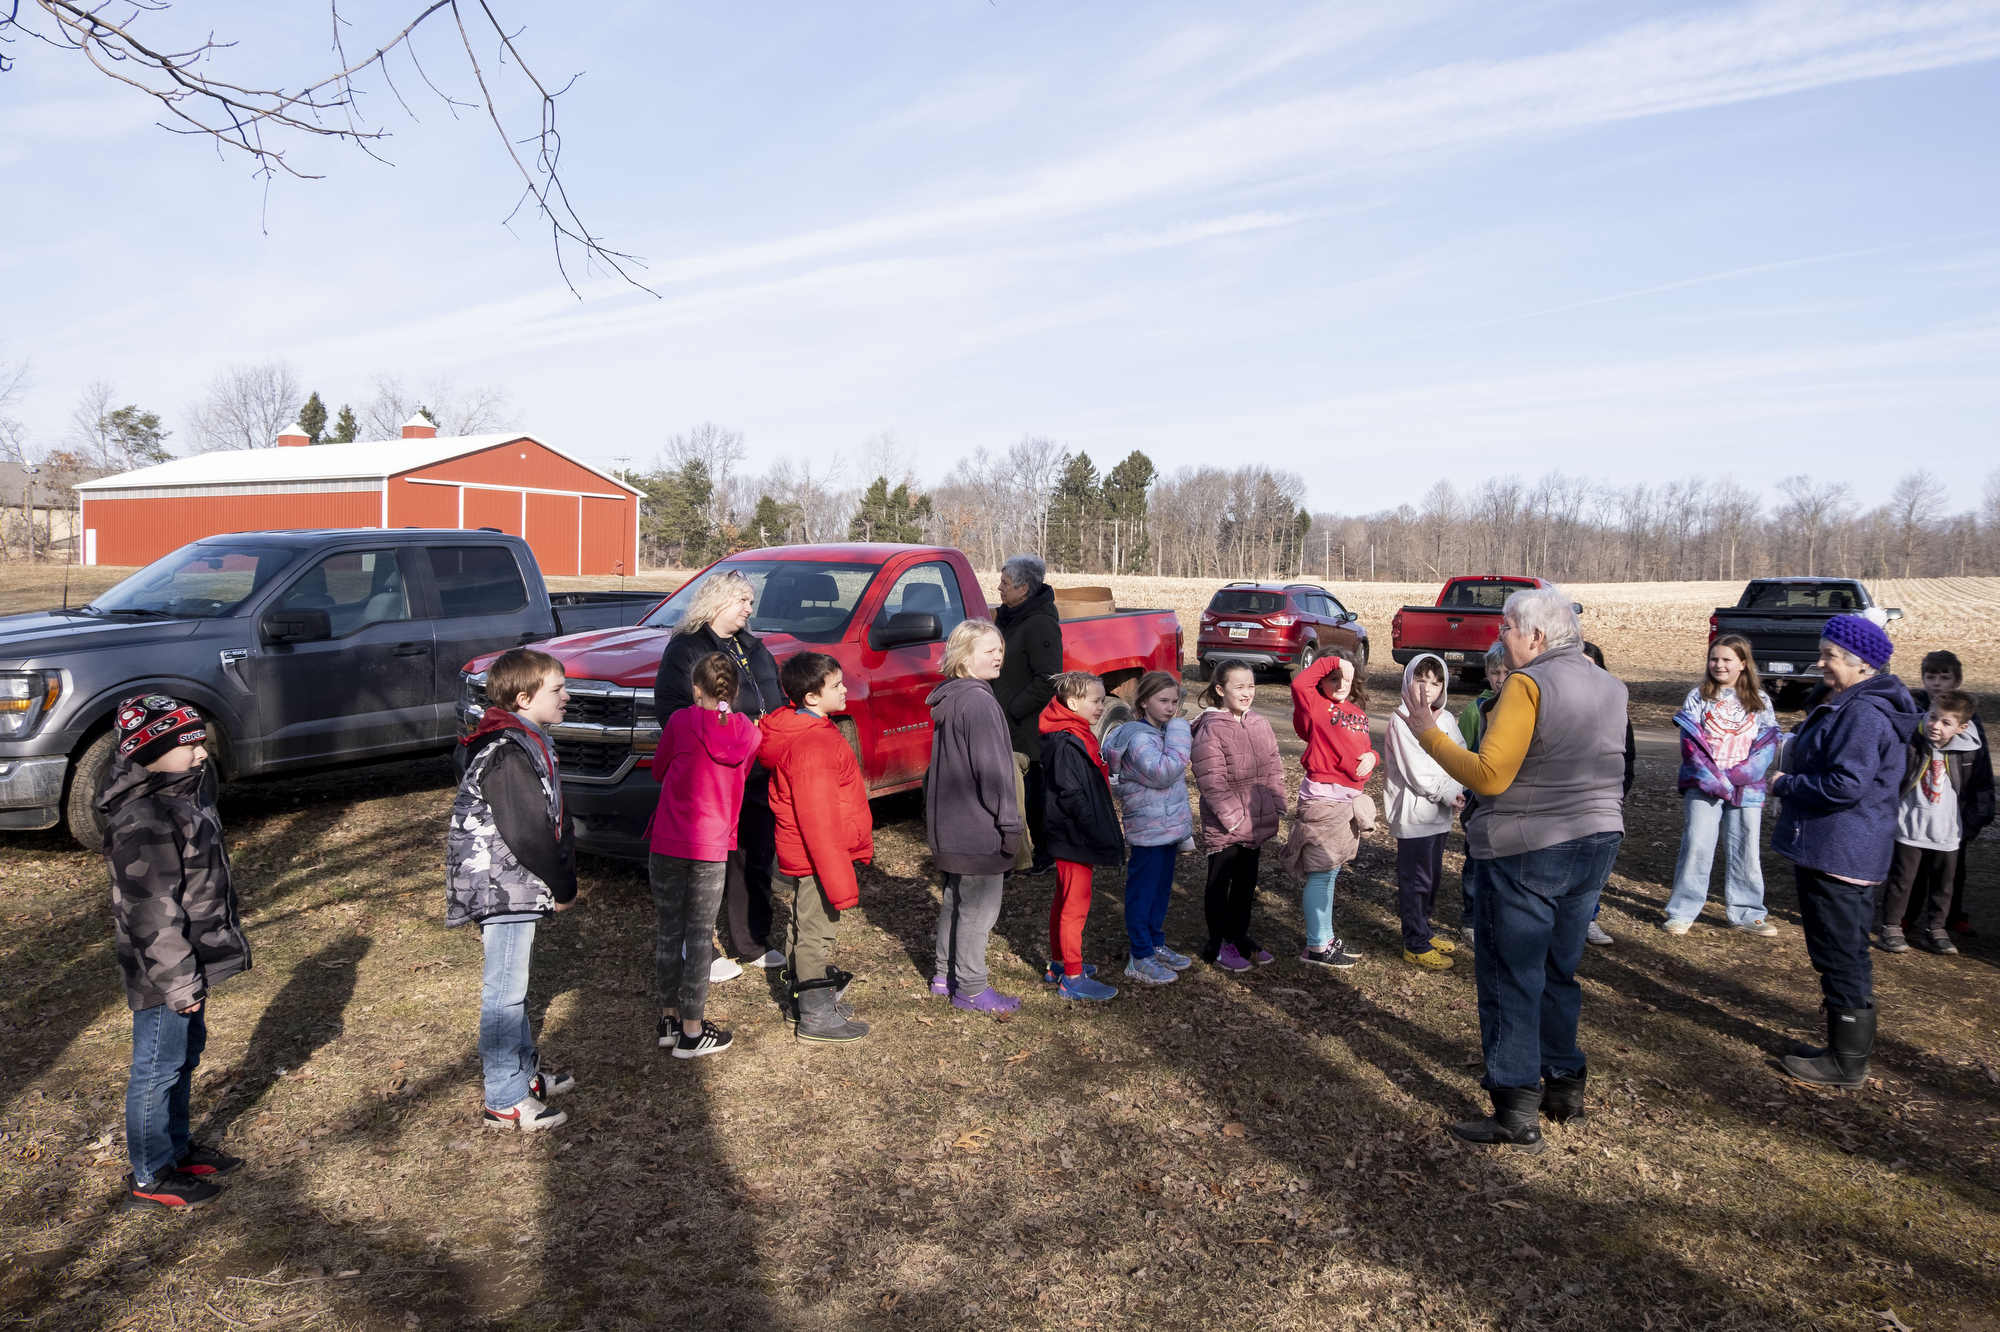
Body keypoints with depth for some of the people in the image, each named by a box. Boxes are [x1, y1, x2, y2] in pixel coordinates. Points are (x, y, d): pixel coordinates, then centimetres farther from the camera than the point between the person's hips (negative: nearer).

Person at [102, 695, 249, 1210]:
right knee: (159, 1066, 4)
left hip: (190, 960, 10)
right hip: (163, 972, -10)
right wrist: (179, 980, -21)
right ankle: (149, 1179, 19)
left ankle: (176, 1148, 39)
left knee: (186, 1053, 22)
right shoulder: (142, 820, -25)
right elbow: (154, 911, -25)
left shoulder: (184, 791, 6)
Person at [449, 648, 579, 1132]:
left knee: (515, 984, 21)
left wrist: (563, 878, 6)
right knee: (505, 992, -1)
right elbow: (526, 834, -25)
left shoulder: (529, 742, 11)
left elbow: (552, 819, 14)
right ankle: (506, 1101, 9)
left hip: (519, 888, 11)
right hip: (504, 889, -11)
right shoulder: (506, 754, -23)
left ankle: (525, 1072, 36)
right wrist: (563, 887, -13)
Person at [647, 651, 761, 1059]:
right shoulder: (750, 733, -2)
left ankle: (670, 1019, 23)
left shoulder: (682, 722, -7)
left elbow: (658, 771, 7)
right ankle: (691, 1031, 11)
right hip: (713, 846, 0)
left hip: (668, 843, 0)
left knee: (668, 932, 13)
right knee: (699, 937, 7)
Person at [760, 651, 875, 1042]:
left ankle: (807, 995, 38)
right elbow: (819, 823, -28)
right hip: (816, 860, -10)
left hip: (800, 858, 10)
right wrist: (841, 883, -25)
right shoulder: (813, 747, -27)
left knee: (807, 930, 22)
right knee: (816, 933, 2)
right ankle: (816, 1016, 15)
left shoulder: (795, 729, 6)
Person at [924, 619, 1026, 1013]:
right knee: (978, 907, 1)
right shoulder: (978, 702, -20)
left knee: (955, 898, 21)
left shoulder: (947, 698, 10)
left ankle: (945, 974, 32)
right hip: (979, 828, -10)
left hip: (949, 825, 10)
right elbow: (991, 769, -22)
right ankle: (970, 988, 11)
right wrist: (1010, 822, -16)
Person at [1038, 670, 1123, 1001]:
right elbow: (1072, 796, -25)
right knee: (1075, 905, -2)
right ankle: (1073, 978, 6)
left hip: (1073, 837, 11)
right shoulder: (1067, 744, -22)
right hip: (1074, 838, -11)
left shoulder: (1078, 737, 11)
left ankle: (1058, 965, 31)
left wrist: (1103, 832, 18)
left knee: (1064, 901, 19)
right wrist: (1098, 833, -21)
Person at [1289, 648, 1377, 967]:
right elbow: (1299, 684, -27)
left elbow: (1365, 747, 24)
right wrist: (1332, 661, -19)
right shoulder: (1316, 706, -8)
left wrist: (1371, 756, 2)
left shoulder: (1358, 712, 14)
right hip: (1323, 798, -8)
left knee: (1331, 870, 17)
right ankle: (1316, 947, 4)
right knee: (1322, 871, -3)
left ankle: (1325, 935, 28)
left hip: (1350, 797, 8)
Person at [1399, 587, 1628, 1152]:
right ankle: (1564, 1084, 30)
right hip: (1596, 842, 8)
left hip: (1526, 852, -8)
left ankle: (1516, 1115, 4)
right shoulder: (1610, 687, 9)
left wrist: (1429, 734, -12)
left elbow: (1489, 776, -22)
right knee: (1558, 972, 21)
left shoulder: (1528, 685, -17)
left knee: (1510, 981, 1)